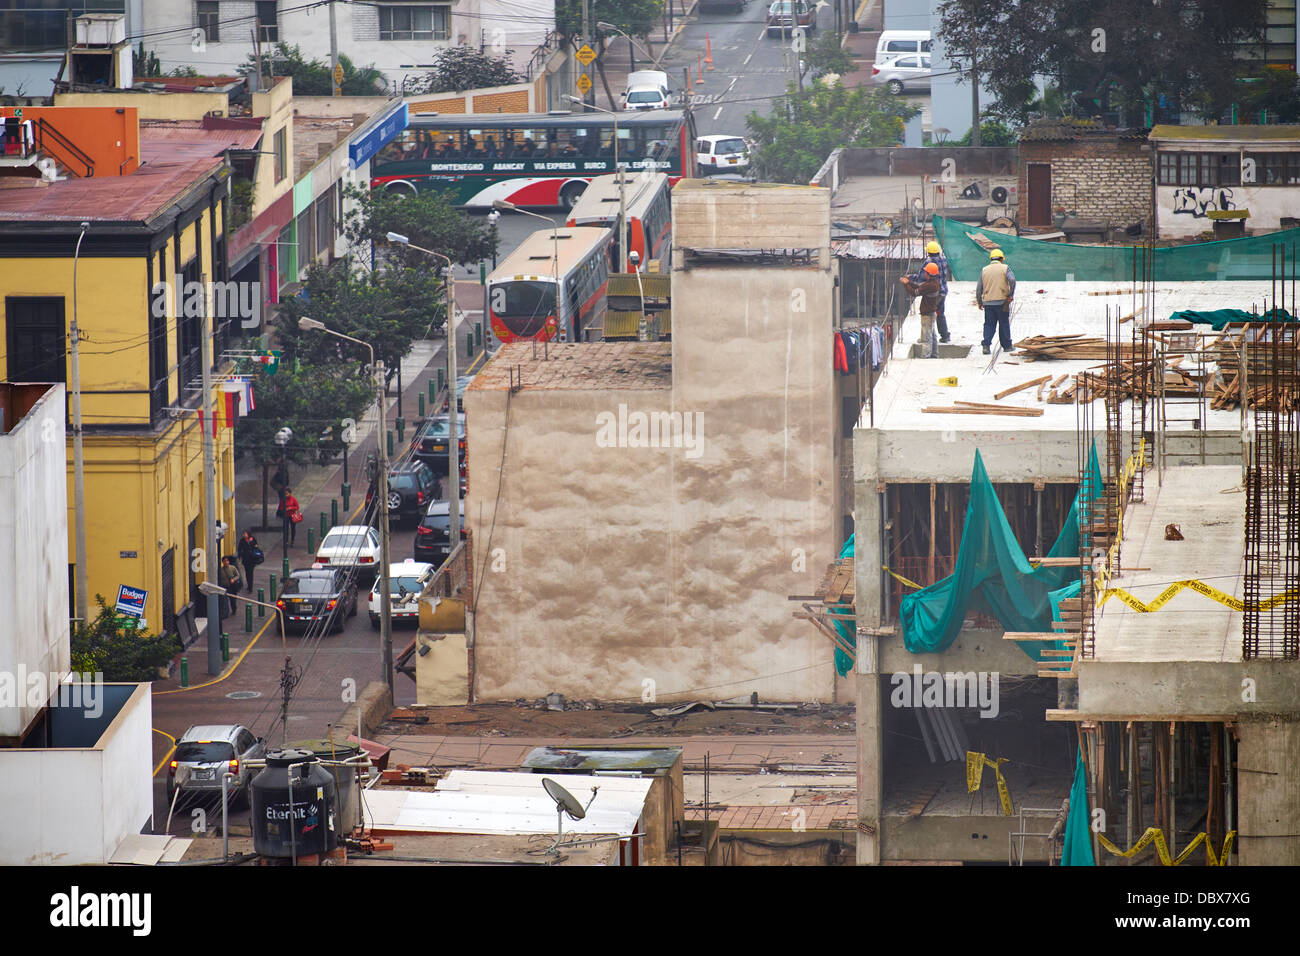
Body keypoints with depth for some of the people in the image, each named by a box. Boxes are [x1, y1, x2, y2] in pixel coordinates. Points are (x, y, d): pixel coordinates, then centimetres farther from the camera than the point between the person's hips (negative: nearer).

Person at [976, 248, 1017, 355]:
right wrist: (1011, 294, -8)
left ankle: (986, 345, -7)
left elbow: (979, 288, 7)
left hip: (988, 302, 2)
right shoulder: (1005, 268, 0)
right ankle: (1007, 346, 16)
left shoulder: (984, 270, 8)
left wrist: (979, 302, 15)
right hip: (1002, 301, -2)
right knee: (1004, 324, 9)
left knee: (989, 324, 7)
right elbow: (1012, 280, -16)